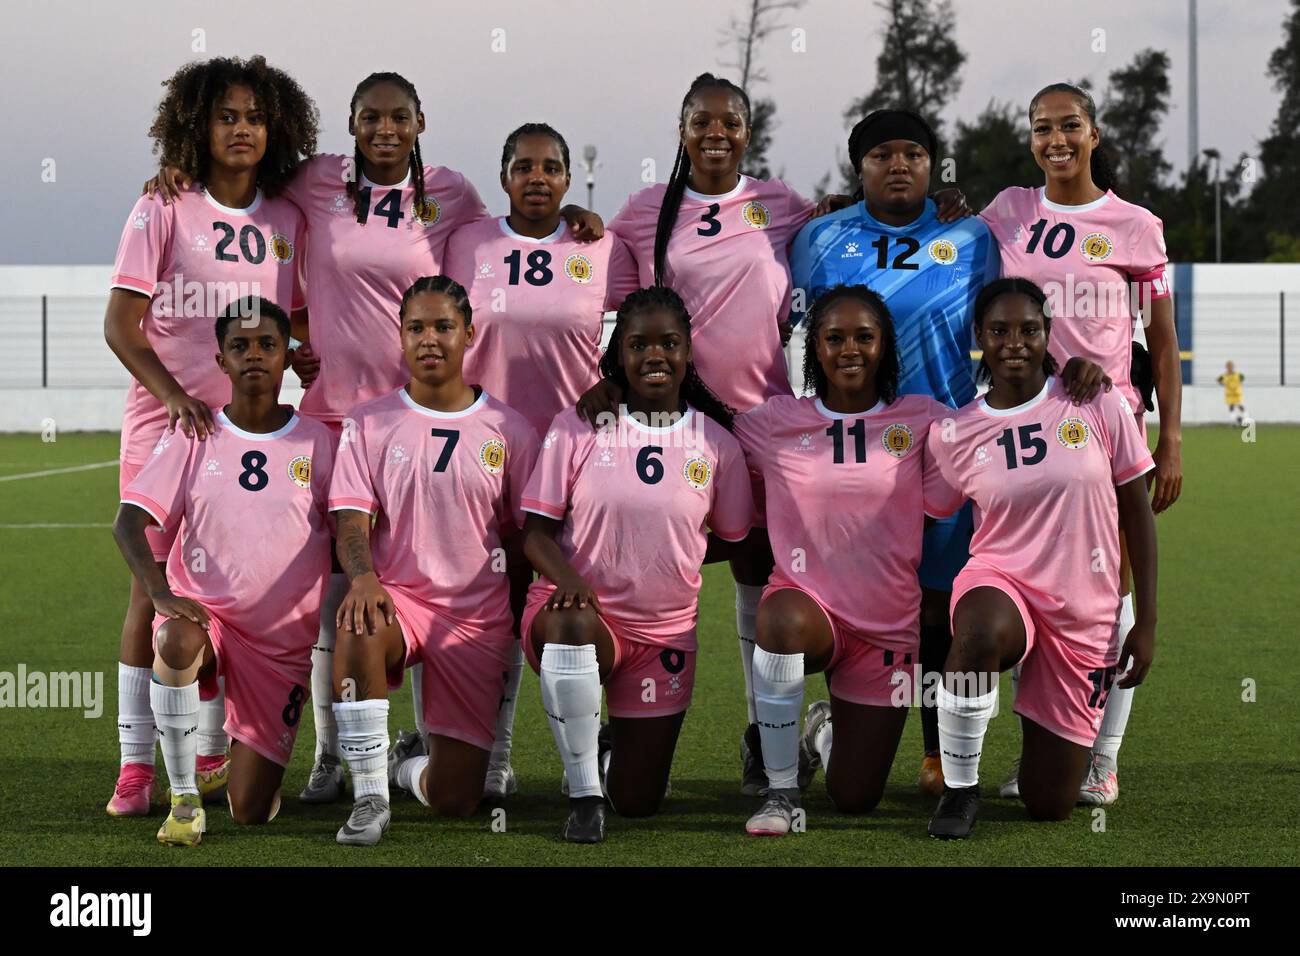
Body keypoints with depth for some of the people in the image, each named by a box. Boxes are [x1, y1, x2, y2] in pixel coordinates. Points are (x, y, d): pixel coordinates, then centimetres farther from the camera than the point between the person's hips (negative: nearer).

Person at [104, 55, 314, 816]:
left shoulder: (288, 221, 7)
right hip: (165, 424, -3)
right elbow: (121, 325, -9)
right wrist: (175, 396, -19)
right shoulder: (164, 211, -4)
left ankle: (212, 755, 17)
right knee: (153, 593, -3)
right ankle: (136, 764, 2)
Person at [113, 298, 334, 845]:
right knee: (177, 642, -40)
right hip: (204, 614, 0)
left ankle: (254, 757, 33)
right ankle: (184, 798, -21)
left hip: (284, 642, 0)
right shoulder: (195, 440, 1)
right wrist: (160, 593, -25)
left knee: (251, 812, -6)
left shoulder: (318, 444, 1)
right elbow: (128, 521, -9)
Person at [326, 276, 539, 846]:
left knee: (454, 800, -8)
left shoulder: (509, 430, 5)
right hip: (397, 596, -1)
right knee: (358, 630, -40)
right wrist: (363, 576, -26)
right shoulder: (368, 424, 4)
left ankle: (410, 770, 32)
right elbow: (351, 525, -5)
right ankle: (369, 797, -26)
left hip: (478, 619, 1)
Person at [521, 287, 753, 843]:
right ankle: (583, 795, -23)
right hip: (584, 612, -2)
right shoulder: (577, 428, -4)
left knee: (638, 802, 3)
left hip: (665, 630, 2)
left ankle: (612, 748, 42)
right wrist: (565, 575, -26)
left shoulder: (716, 443, 0)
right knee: (571, 623, -42)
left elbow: (731, 541, 13)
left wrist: (666, 552, 0)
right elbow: (536, 530, -7)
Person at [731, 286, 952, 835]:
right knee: (782, 619, -41)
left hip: (889, 626, 1)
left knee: (855, 800, 4)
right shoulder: (774, 423, 1)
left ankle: (828, 728, 44)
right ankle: (781, 793, -21)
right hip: (807, 603, -1)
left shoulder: (921, 420, 0)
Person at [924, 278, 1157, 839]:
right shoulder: (953, 435, -3)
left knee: (1049, 805, 2)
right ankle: (959, 789, -20)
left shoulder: (1098, 405, -4)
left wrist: (1147, 622, -1)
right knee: (980, 637, -42)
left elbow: (1137, 514, 1)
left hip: (1085, 616, 1)